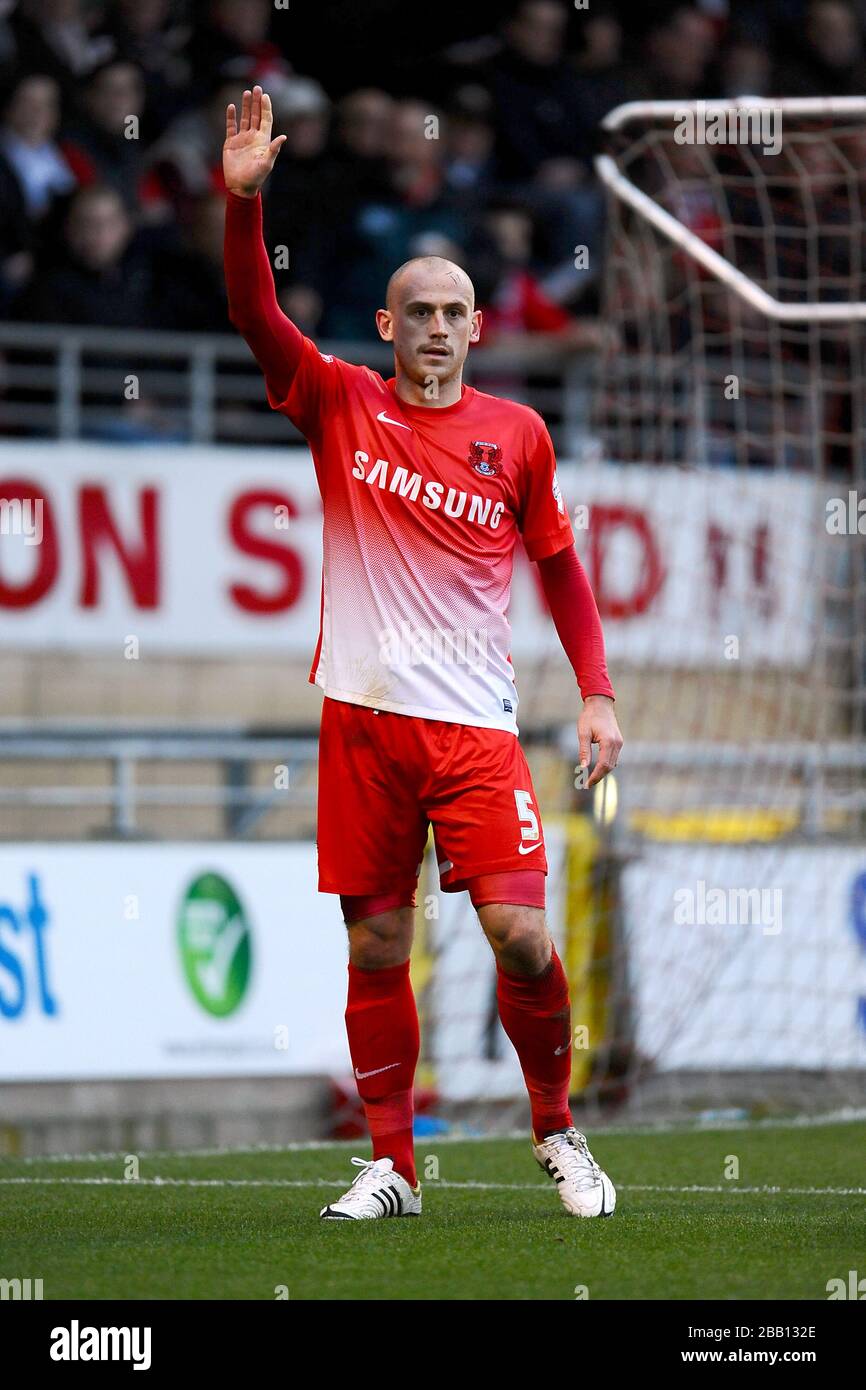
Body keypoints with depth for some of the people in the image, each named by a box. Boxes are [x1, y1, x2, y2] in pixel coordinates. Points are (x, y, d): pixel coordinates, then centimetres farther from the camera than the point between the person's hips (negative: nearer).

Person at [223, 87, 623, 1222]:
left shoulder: (517, 434, 6)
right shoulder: (340, 405, 4)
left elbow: (559, 564, 15)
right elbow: (255, 314, -7)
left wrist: (598, 692, 8)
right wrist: (243, 199, -22)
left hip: (475, 722, 0)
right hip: (365, 714, 0)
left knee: (520, 932, -10)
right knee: (376, 946, 2)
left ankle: (557, 1131, 10)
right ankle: (390, 1165, 11)